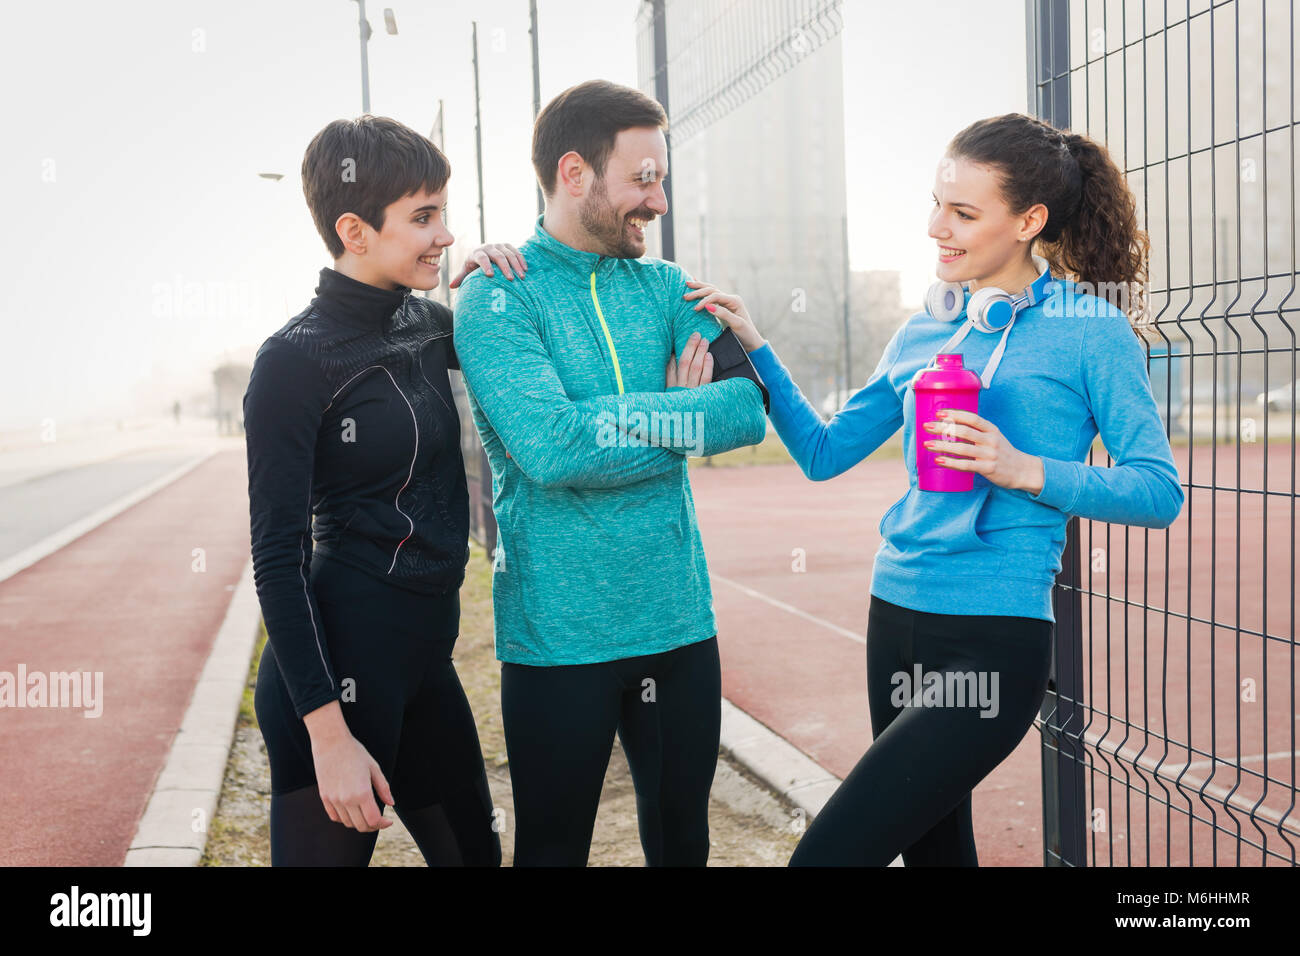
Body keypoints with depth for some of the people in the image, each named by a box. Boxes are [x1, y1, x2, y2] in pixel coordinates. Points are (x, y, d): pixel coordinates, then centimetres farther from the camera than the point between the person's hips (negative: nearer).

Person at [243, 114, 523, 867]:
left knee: (473, 849, 19)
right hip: (342, 665, -8)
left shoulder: (424, 324, 6)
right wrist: (329, 734, -19)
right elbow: (278, 561, -15)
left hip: (426, 657, 8)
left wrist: (496, 276, 3)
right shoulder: (296, 360, -13)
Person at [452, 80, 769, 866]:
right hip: (561, 636, -4)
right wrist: (684, 420, -10)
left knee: (682, 839, 18)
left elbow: (750, 409, -5)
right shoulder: (497, 296, -8)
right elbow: (551, 448, -22)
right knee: (553, 846, 11)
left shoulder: (667, 287, 8)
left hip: (680, 623, 5)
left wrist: (612, 417, -15)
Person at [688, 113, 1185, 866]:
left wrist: (1026, 471, -19)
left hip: (994, 640, -6)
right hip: (897, 618, 6)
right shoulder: (920, 335, 11)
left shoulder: (1088, 329, -5)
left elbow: (1160, 493, -7)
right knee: (937, 848, 18)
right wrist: (755, 350, 6)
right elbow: (825, 453, 15)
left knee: (830, 851, -12)